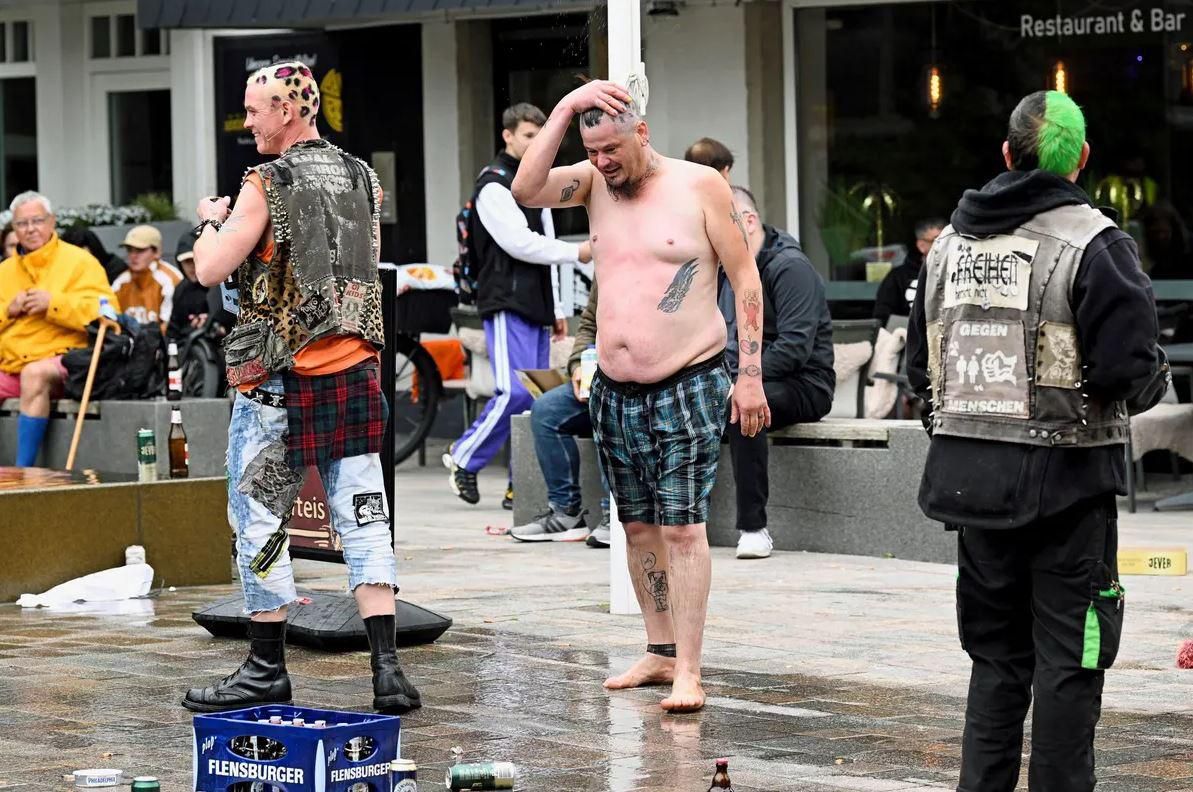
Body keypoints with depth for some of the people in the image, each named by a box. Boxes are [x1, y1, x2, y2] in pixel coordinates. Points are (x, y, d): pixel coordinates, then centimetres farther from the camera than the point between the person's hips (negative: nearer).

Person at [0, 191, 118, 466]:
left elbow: (107, 312, -8)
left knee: (35, 373, -37)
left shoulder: (79, 261, 5)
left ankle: (24, 470, -35)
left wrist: (53, 303, -15)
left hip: (59, 361, -5)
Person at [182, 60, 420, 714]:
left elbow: (211, 269, -15)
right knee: (364, 518, 4)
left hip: (280, 376, -6)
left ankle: (266, 671, 10)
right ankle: (386, 668, -3)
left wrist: (211, 222, 6)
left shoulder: (268, 186, -11)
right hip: (355, 371, 6)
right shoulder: (361, 178, 9)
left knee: (260, 518, 5)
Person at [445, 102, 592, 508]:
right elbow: (520, 244, -16)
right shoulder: (493, 186, -7)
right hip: (506, 303, -9)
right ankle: (463, 457, 0)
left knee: (537, 398, 4)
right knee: (514, 392, -18)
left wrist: (555, 310, 20)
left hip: (535, 307, 9)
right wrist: (577, 253, -13)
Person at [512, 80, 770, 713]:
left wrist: (750, 375, -10)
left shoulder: (699, 186, -6)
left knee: (682, 527, -9)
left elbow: (745, 277, -4)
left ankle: (688, 672, -9)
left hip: (687, 388, -5)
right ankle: (660, 652, 21)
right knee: (638, 526, 11)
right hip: (614, 392, 5)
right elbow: (525, 190, -10)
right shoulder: (594, 183, 7)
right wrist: (565, 108, -12)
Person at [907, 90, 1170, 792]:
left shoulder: (950, 243, 8)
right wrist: (1157, 376, 3)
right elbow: (1129, 369, -18)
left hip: (970, 472, 6)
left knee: (996, 654, 15)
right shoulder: (1094, 244, -12)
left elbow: (921, 367, 11)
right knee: (1068, 655, 3)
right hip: (1064, 474, -6)